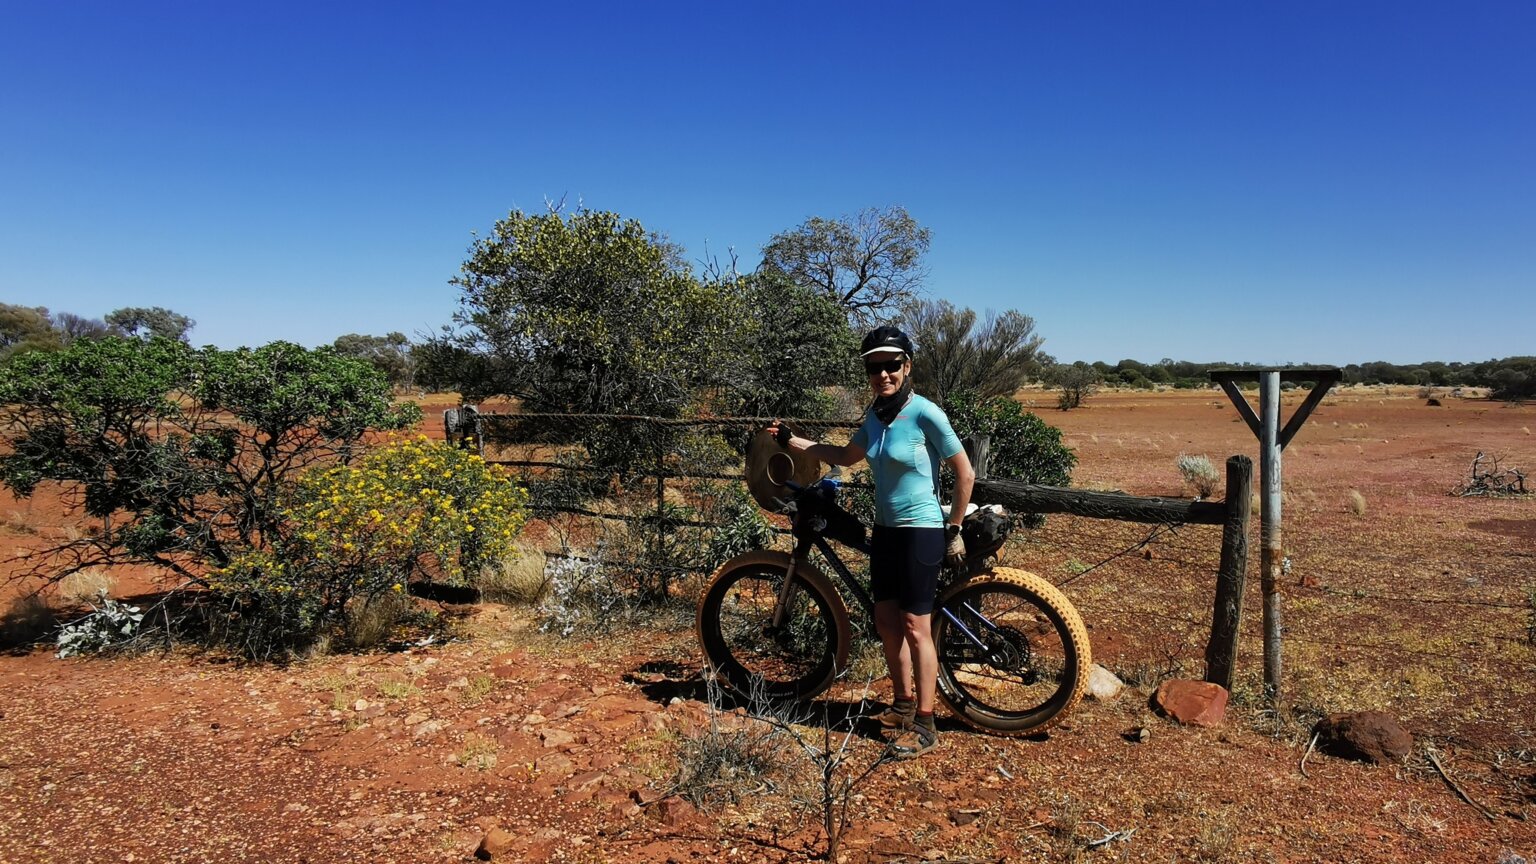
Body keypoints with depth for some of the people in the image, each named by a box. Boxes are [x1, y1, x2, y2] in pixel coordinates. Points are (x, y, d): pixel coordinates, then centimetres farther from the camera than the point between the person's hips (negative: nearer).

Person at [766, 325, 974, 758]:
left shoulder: (925, 413, -16)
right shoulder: (875, 415, 4)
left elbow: (965, 473, -11)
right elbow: (847, 456, 20)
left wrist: (954, 531, -6)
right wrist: (790, 440, 17)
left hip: (921, 531, -7)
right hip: (885, 529, 7)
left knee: (915, 626, -3)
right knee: (886, 621, 13)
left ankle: (925, 725, 8)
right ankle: (904, 702, 31)